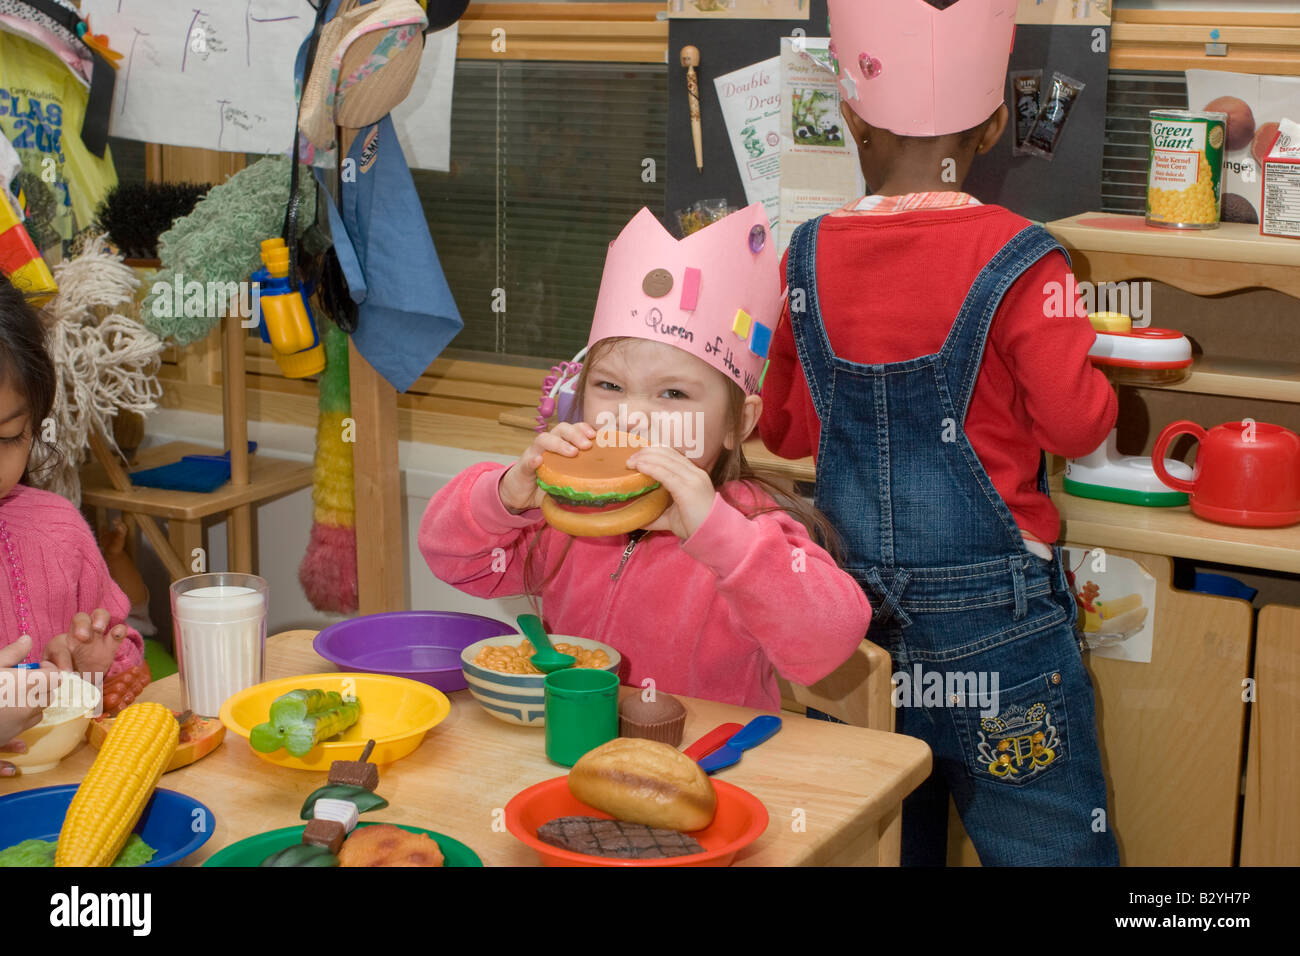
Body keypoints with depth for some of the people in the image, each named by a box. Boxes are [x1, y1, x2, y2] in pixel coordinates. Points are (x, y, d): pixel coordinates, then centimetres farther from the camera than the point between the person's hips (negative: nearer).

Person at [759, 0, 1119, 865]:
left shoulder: (810, 257, -1)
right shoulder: (1015, 260, -13)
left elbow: (788, 430, 7)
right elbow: (1078, 425, -8)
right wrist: (1074, 343, 10)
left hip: (854, 604, 4)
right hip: (992, 618, -4)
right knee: (1046, 840, 6)